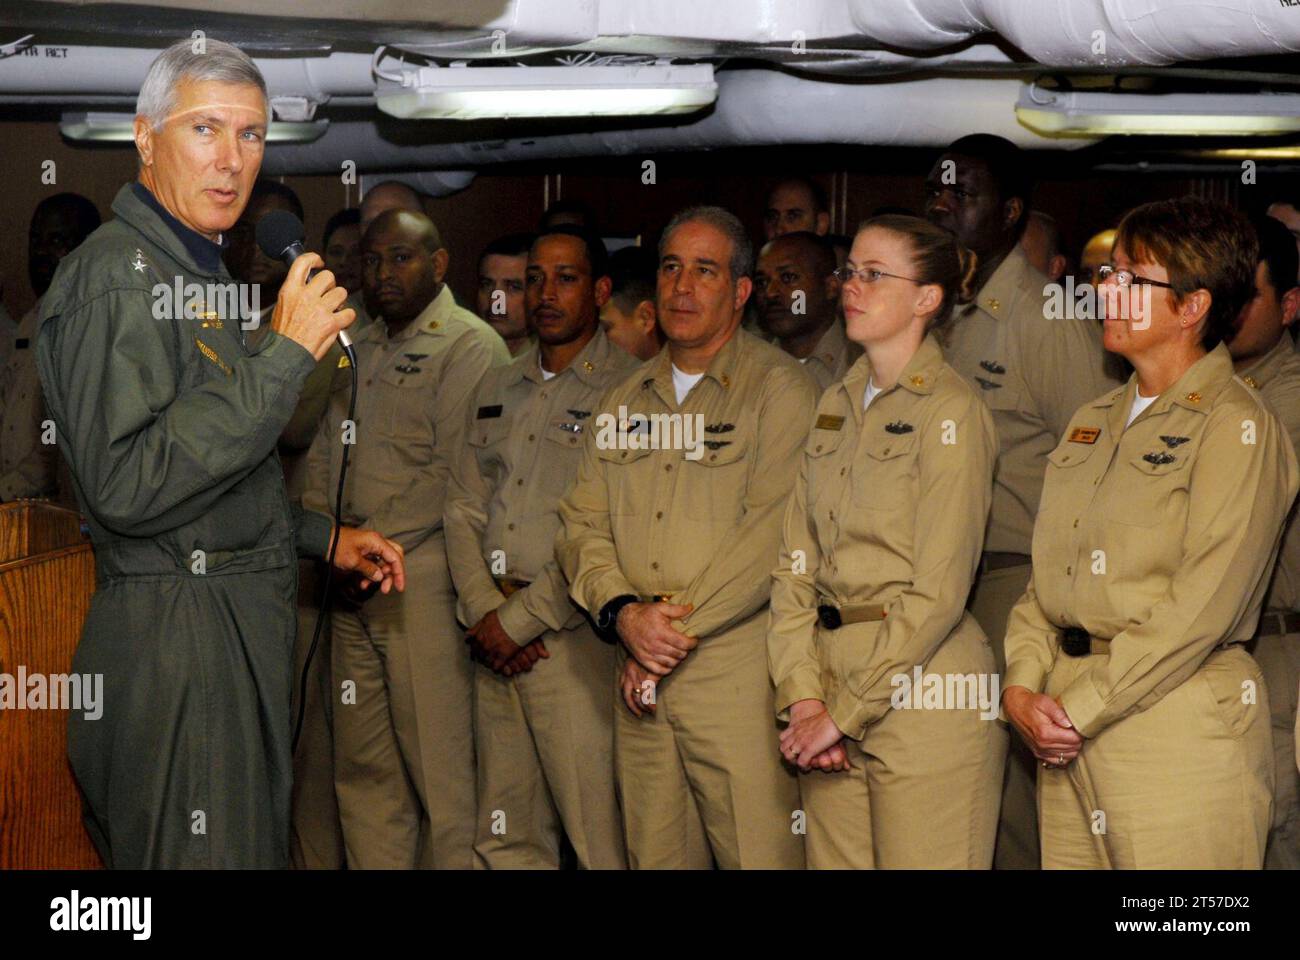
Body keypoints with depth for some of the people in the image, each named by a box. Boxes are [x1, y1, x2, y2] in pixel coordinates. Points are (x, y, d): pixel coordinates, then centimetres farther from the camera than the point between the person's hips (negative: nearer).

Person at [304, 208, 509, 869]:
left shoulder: (470, 347, -6)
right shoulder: (363, 349, 19)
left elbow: (457, 478, -14)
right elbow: (325, 454, 22)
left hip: (422, 579, -7)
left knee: (440, 770, -6)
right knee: (362, 767, 9)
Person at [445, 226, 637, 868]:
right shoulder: (496, 389, 17)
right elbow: (463, 509, 15)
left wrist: (521, 619, -11)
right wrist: (482, 614, -1)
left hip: (574, 638, -6)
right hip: (495, 638, 6)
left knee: (599, 837, -7)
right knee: (503, 838, 8)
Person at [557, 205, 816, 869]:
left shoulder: (777, 386, -3)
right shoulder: (625, 401, 18)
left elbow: (773, 532, -13)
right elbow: (583, 522, 12)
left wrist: (678, 628, -13)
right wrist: (622, 612, -8)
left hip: (737, 670, -5)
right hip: (641, 678, 6)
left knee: (758, 852, -7)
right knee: (654, 855, 9)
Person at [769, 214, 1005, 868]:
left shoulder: (951, 410, -9)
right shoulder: (835, 406, 13)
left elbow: (938, 592, -14)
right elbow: (796, 562, 9)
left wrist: (845, 713, -13)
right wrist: (802, 695, -3)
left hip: (923, 687, -6)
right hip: (830, 678, 6)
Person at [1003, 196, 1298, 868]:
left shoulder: (1236, 426, -7)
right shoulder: (1092, 423, 16)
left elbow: (1201, 607, -15)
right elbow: (1045, 574, 13)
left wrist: (1078, 709, -15)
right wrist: (1021, 688, -4)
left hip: (1178, 719, -7)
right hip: (1068, 726, 7)